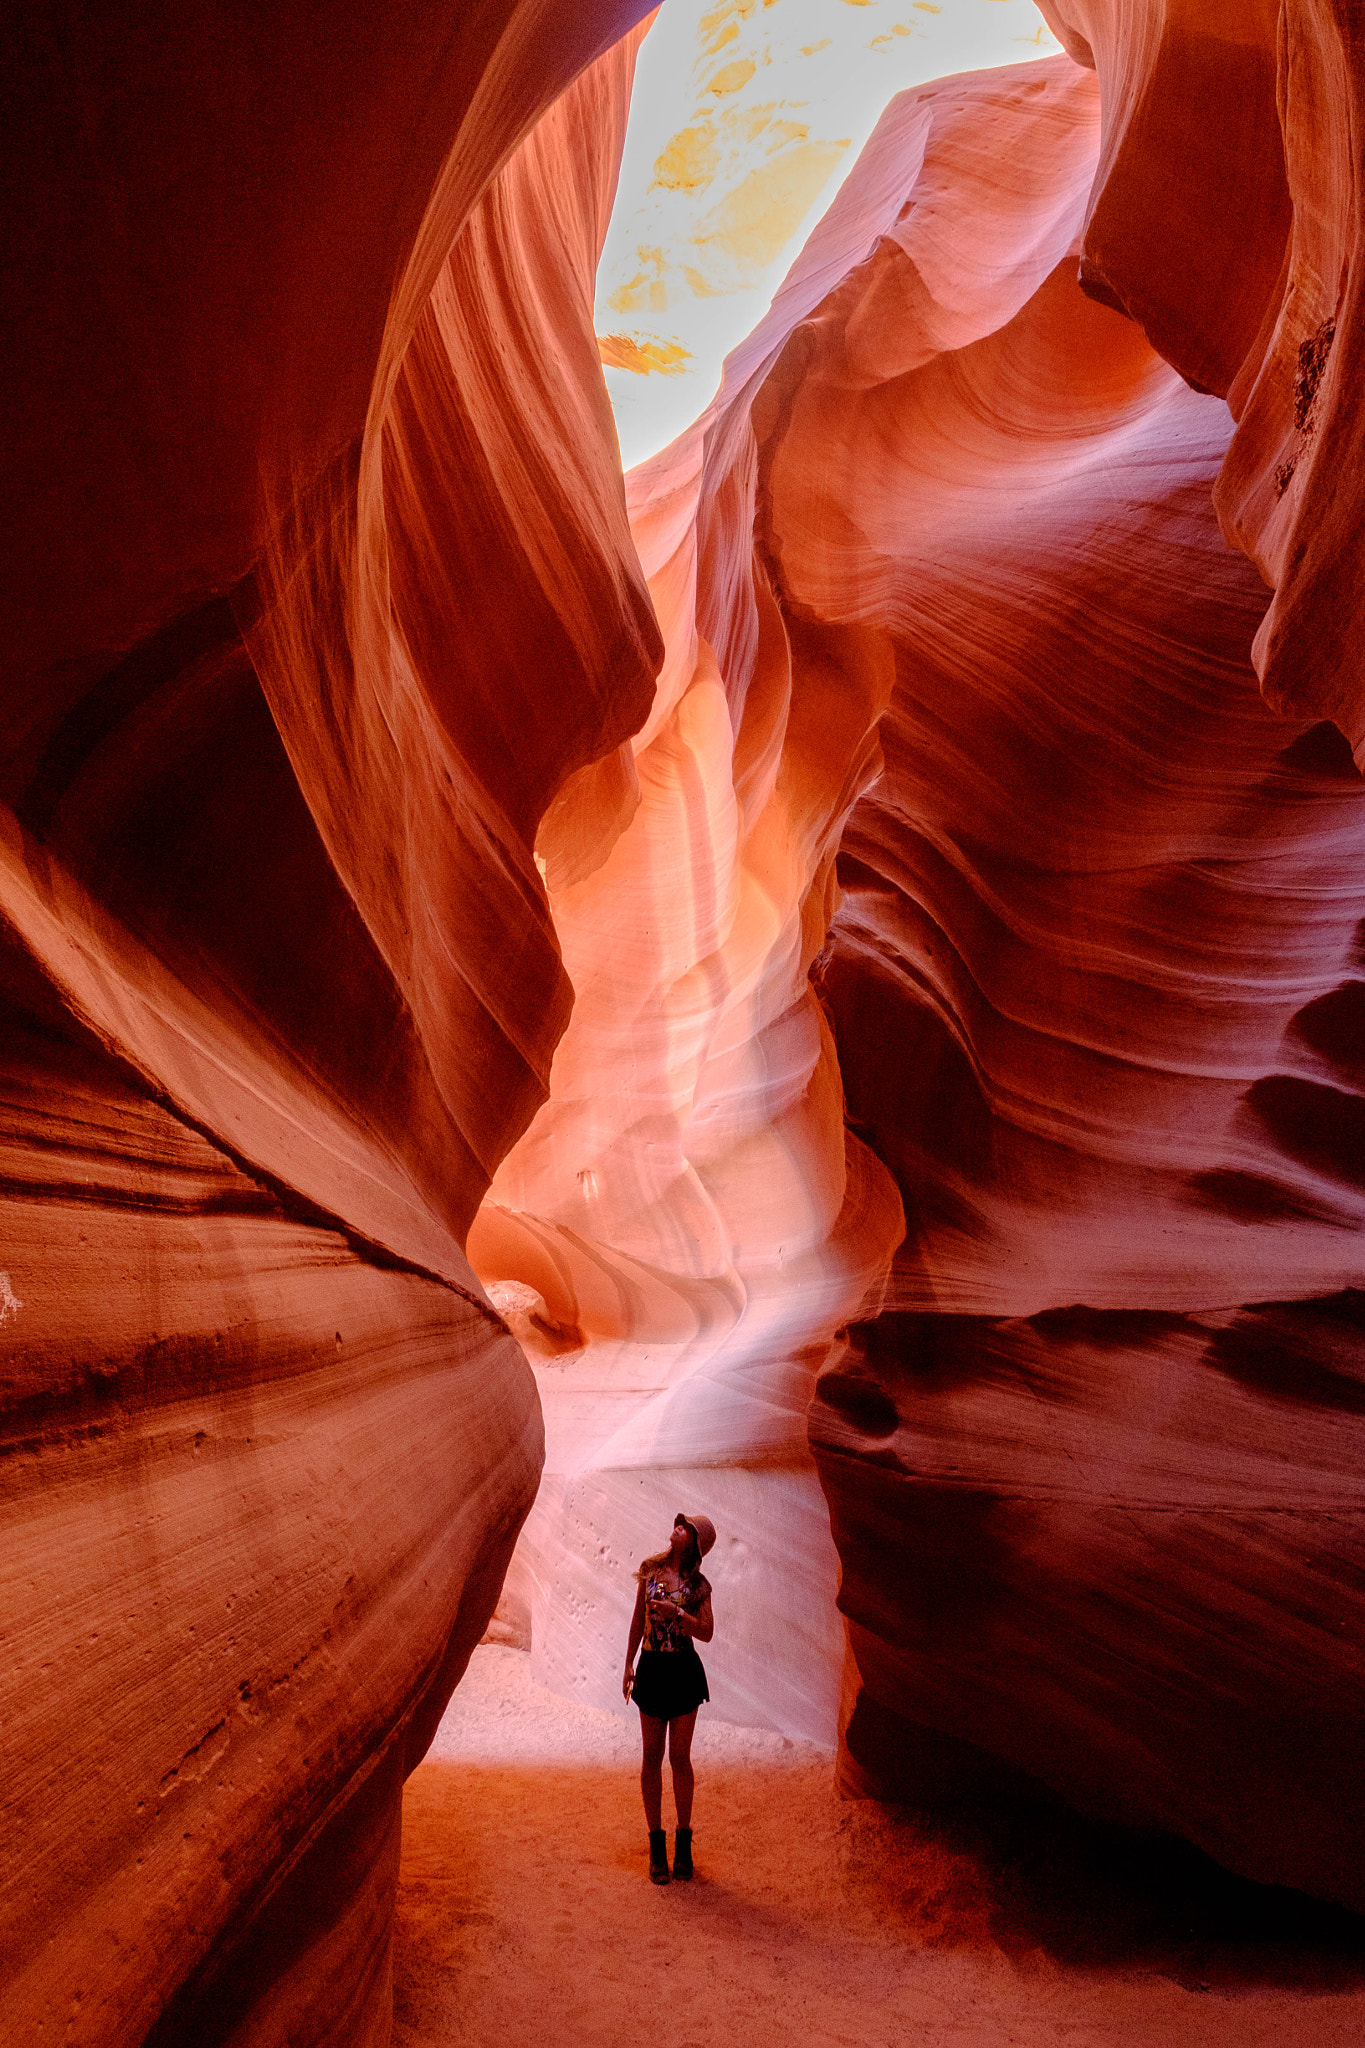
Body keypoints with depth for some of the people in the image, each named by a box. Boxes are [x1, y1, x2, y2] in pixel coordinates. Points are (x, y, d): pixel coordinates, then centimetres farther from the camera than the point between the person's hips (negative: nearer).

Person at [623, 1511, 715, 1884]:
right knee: (652, 1756, 4)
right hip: (652, 1668, 2)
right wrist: (629, 1664, 11)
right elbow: (638, 1617, 11)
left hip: (683, 1671, -2)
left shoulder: (697, 1585, -4)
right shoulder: (650, 1569, 4)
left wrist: (675, 1612, -22)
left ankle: (683, 1843, 14)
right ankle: (656, 1846, 13)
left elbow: (706, 1633, -11)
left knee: (679, 1757, 2)